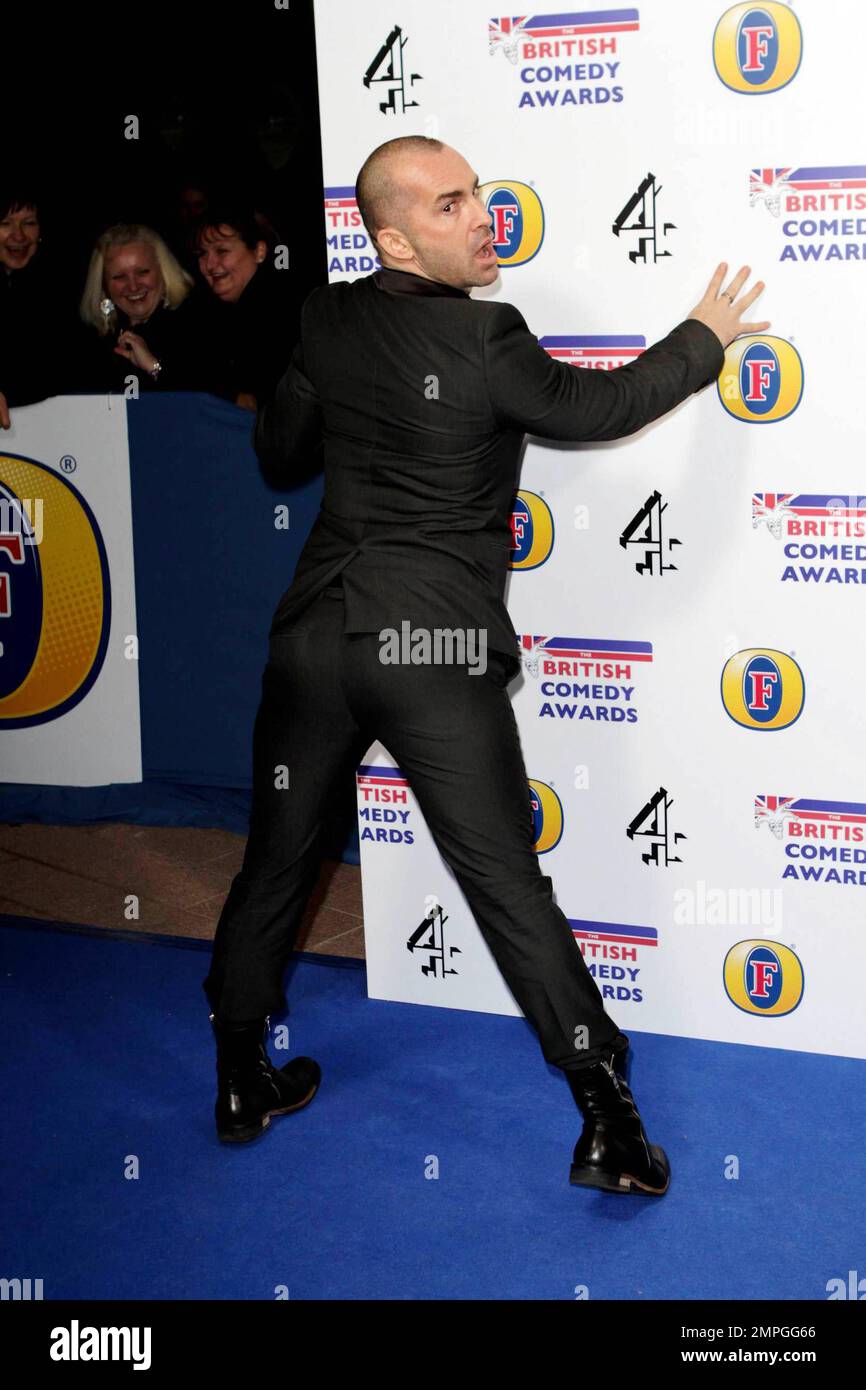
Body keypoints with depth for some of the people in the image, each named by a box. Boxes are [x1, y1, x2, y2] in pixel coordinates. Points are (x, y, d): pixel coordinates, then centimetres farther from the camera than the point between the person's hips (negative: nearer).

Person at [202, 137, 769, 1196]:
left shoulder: (328, 323, 4)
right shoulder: (486, 339, -13)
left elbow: (278, 456, 15)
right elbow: (592, 409, -2)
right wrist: (705, 340, 12)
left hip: (316, 634, 5)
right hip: (434, 650, -5)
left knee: (274, 866, 18)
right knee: (509, 889, 1)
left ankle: (242, 1086, 31)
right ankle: (608, 1125, 7)